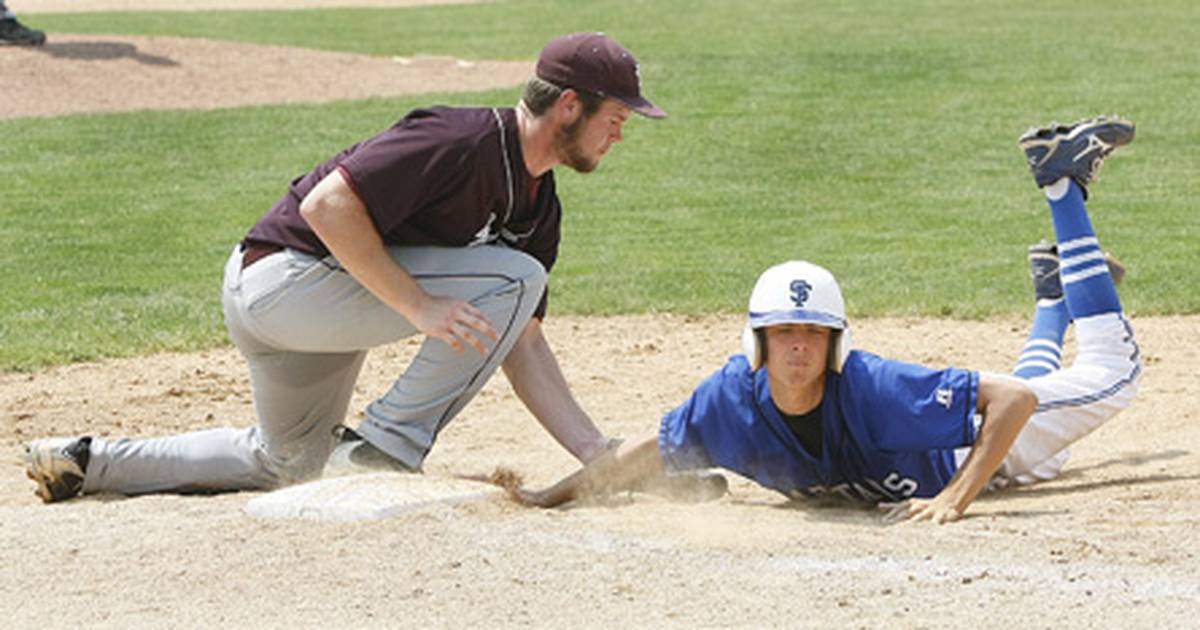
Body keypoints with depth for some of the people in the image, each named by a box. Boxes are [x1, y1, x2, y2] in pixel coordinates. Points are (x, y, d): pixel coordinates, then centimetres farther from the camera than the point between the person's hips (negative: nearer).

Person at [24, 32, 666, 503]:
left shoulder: (537, 206, 7)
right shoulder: (462, 142, -23)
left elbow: (521, 345, 8)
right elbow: (325, 205, -28)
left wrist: (598, 454, 1)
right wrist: (418, 305, -29)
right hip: (282, 275, -10)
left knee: (289, 462, 28)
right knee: (510, 278, -17)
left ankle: (90, 462, 28)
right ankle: (387, 446, -11)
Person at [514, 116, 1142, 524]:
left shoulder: (869, 387, -46)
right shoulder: (732, 396, -35)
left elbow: (1015, 399, -47)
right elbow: (655, 453, -18)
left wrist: (956, 499, -54)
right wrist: (558, 495, -24)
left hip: (980, 451, -4)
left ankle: (1063, 183, 22)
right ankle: (1052, 288, 58)